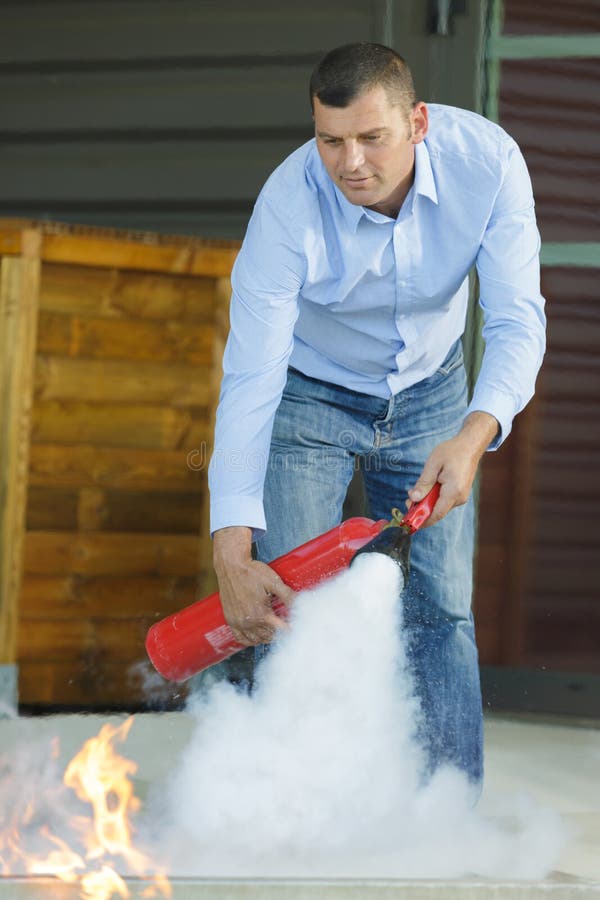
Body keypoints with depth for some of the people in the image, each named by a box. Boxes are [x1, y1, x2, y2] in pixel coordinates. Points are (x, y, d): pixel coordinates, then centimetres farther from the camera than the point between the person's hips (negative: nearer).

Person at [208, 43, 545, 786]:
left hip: (430, 395, 2)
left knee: (440, 613, -1)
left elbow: (517, 320, -27)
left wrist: (474, 434, -47)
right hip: (309, 396, -2)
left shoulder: (486, 161, -27)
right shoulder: (289, 205, -32)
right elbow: (251, 379, -33)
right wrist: (232, 556, -41)